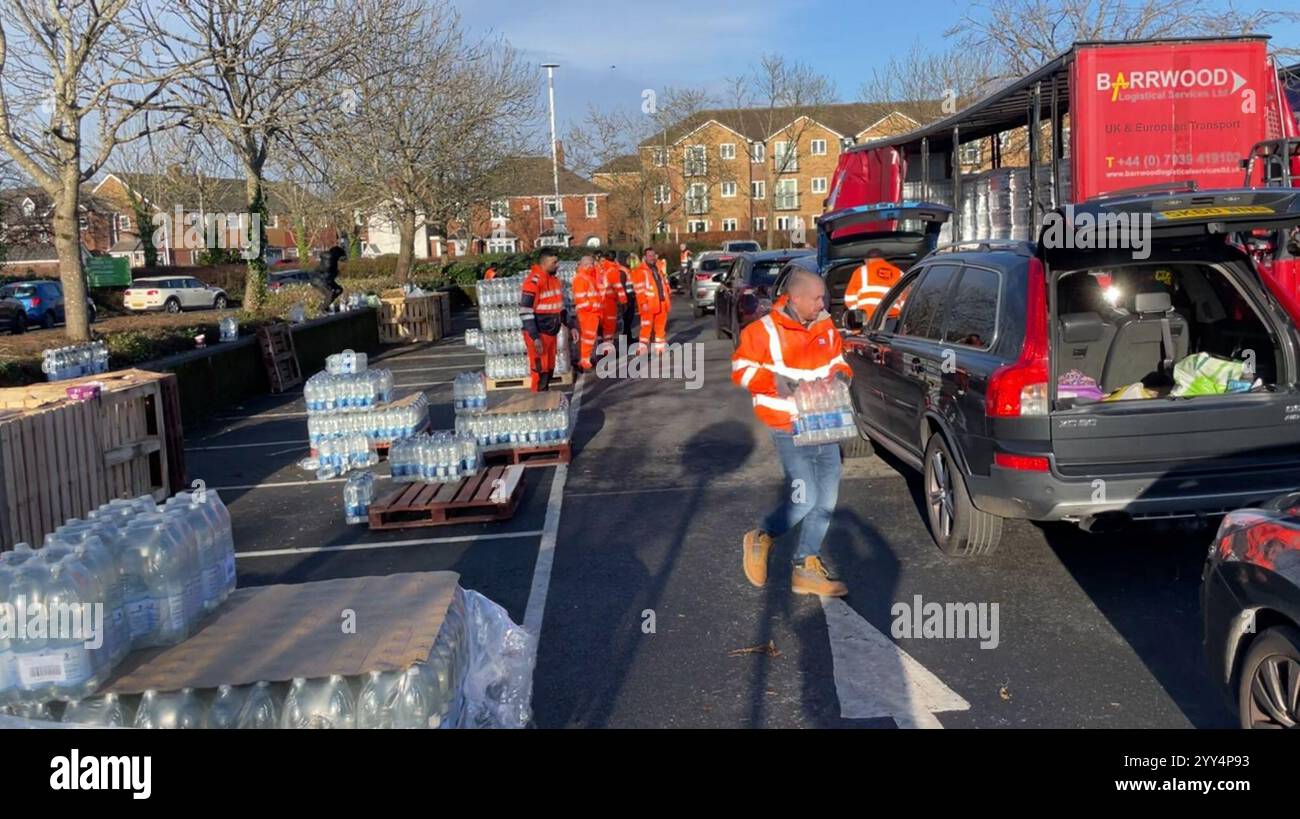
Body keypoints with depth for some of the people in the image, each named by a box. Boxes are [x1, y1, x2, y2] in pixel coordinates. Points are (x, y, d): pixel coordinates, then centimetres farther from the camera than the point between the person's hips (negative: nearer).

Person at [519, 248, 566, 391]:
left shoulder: (554, 279, 10)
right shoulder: (533, 280, -18)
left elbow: (560, 305, 21)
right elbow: (525, 311, -21)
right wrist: (535, 337, -23)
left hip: (551, 332, 8)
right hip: (538, 334, -8)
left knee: (549, 368, 15)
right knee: (540, 370, -4)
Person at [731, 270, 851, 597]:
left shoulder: (826, 328, 6)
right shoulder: (765, 331, -12)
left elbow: (838, 360, 20)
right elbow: (741, 368, -6)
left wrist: (840, 373, -3)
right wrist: (773, 380, -21)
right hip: (789, 430, -7)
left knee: (826, 501, 7)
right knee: (804, 499, -12)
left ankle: (806, 569, 20)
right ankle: (760, 539, 16)